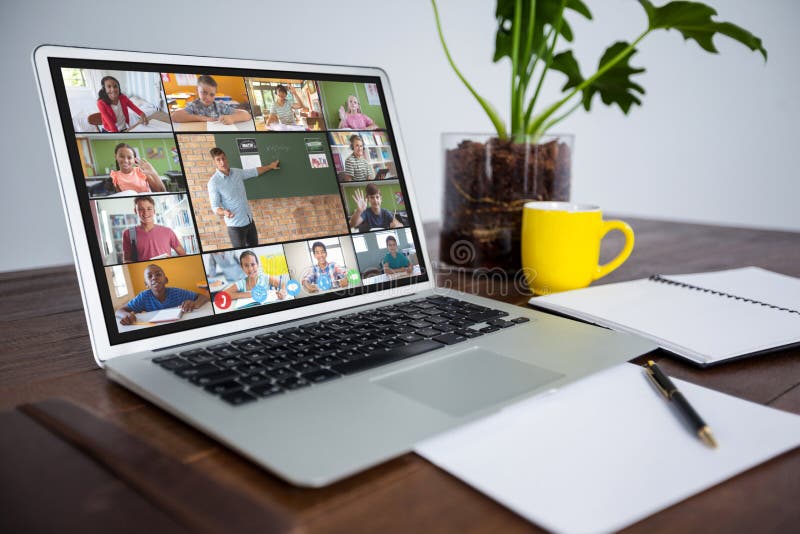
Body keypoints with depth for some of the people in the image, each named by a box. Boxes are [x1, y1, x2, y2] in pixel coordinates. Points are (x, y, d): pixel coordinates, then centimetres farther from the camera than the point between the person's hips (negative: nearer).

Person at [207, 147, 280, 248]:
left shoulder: (237, 172, 3)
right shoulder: (214, 182, -15)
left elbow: (255, 171, 22)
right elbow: (215, 206, -16)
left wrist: (270, 166, 32)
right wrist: (224, 212, -38)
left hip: (249, 221, 6)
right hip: (235, 226, -6)